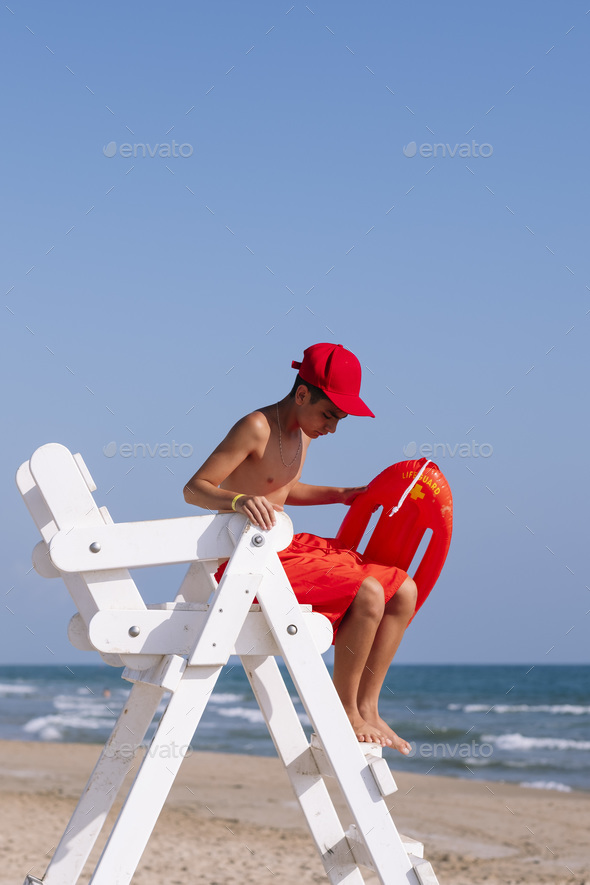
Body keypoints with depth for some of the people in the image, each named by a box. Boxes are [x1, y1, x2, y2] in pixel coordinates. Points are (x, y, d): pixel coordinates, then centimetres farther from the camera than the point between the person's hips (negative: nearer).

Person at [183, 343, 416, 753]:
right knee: (367, 593, -25)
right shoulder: (257, 428, -16)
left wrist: (341, 495, 19)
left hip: (289, 548, 9)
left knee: (403, 591, 2)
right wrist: (239, 499, -40)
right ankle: (344, 714, -8)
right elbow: (194, 488, -21)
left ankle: (366, 708, 5)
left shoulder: (303, 430, 12)